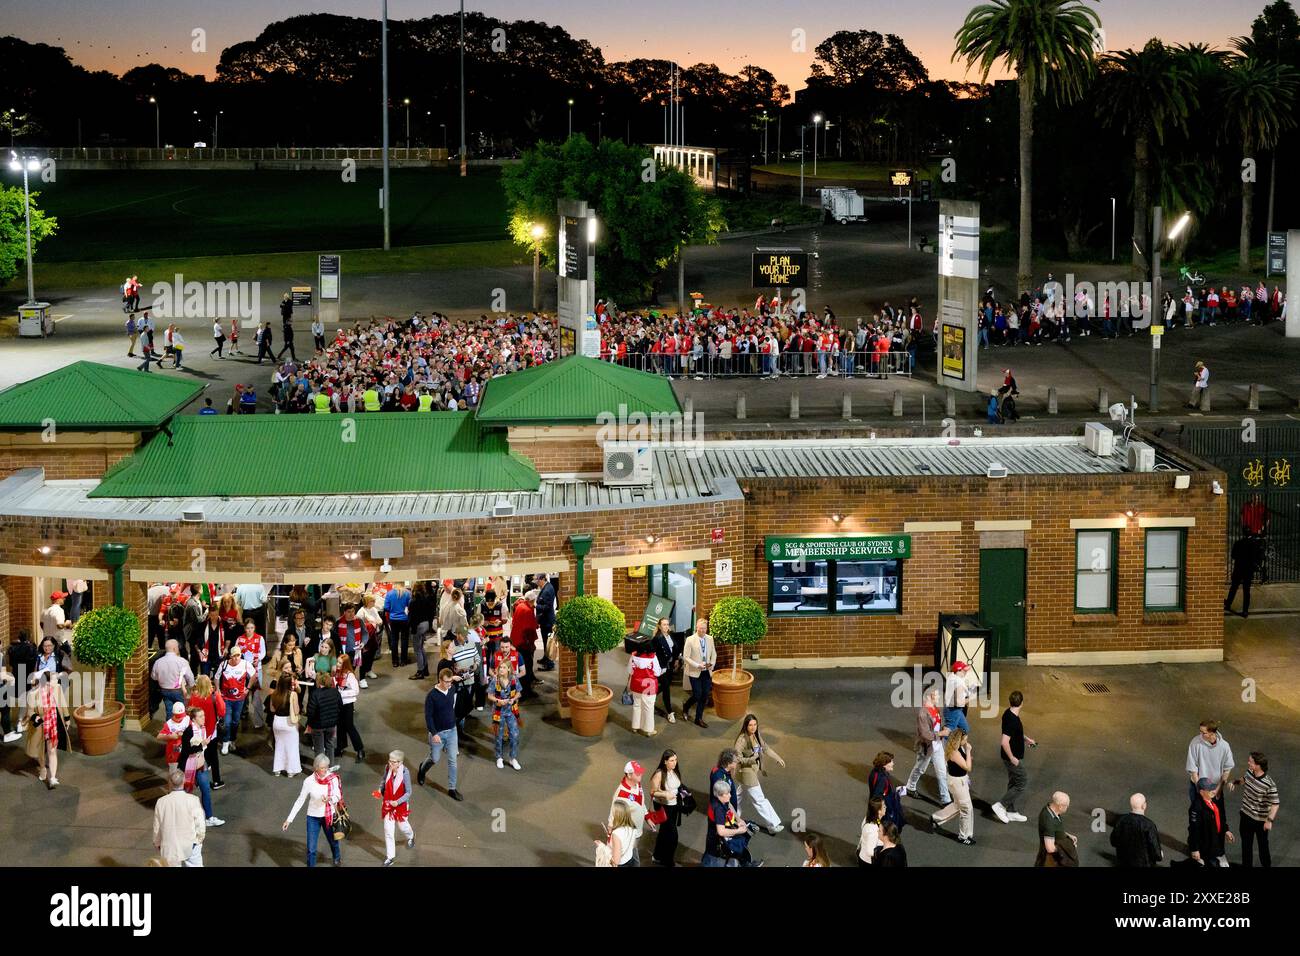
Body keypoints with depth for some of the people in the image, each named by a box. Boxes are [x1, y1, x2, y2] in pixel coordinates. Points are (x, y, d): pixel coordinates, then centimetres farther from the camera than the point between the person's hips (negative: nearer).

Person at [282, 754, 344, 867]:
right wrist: (289, 819, -13)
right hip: (313, 817, -2)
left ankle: (337, 857, 56)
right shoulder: (309, 781, -19)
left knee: (333, 840, 26)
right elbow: (300, 801, -12)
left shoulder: (333, 779, -15)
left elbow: (338, 797, -8)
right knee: (311, 848, -1)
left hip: (329, 815, 2)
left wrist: (330, 799, -33)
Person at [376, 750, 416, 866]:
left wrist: (397, 802, -30)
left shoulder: (404, 773, -27)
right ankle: (390, 856, 20)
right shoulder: (387, 769, -15)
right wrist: (380, 790, -13)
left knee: (402, 826, 21)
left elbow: (408, 792, -19)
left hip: (400, 805, -3)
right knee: (388, 830, 6)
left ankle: (410, 836, 57)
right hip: (387, 804, 3)